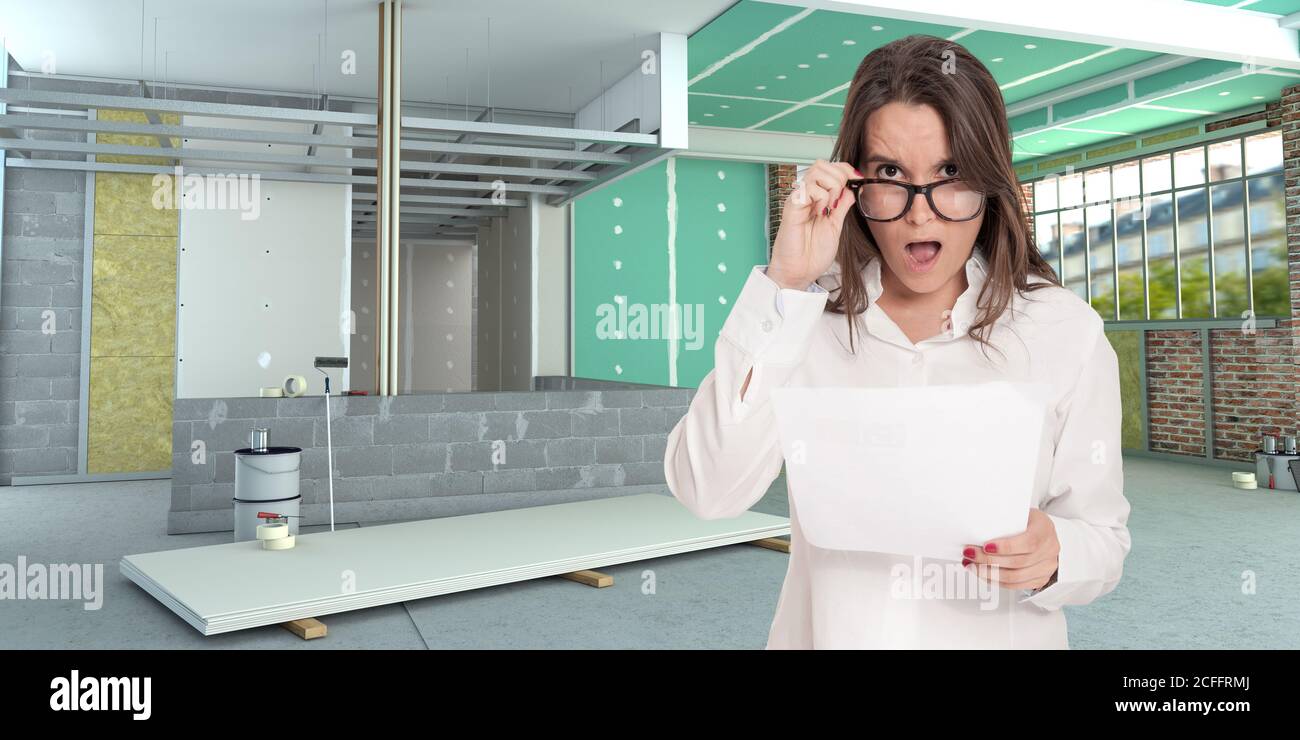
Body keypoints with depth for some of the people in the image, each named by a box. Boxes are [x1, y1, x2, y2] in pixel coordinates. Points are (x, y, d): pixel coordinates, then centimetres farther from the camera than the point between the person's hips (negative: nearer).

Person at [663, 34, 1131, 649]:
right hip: (824, 628, 1)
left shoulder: (1067, 332, -9)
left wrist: (1050, 556, -26)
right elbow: (705, 492, -21)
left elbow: (1103, 536, -3)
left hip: (997, 634, 0)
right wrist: (786, 287, -26)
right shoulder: (808, 315, -9)